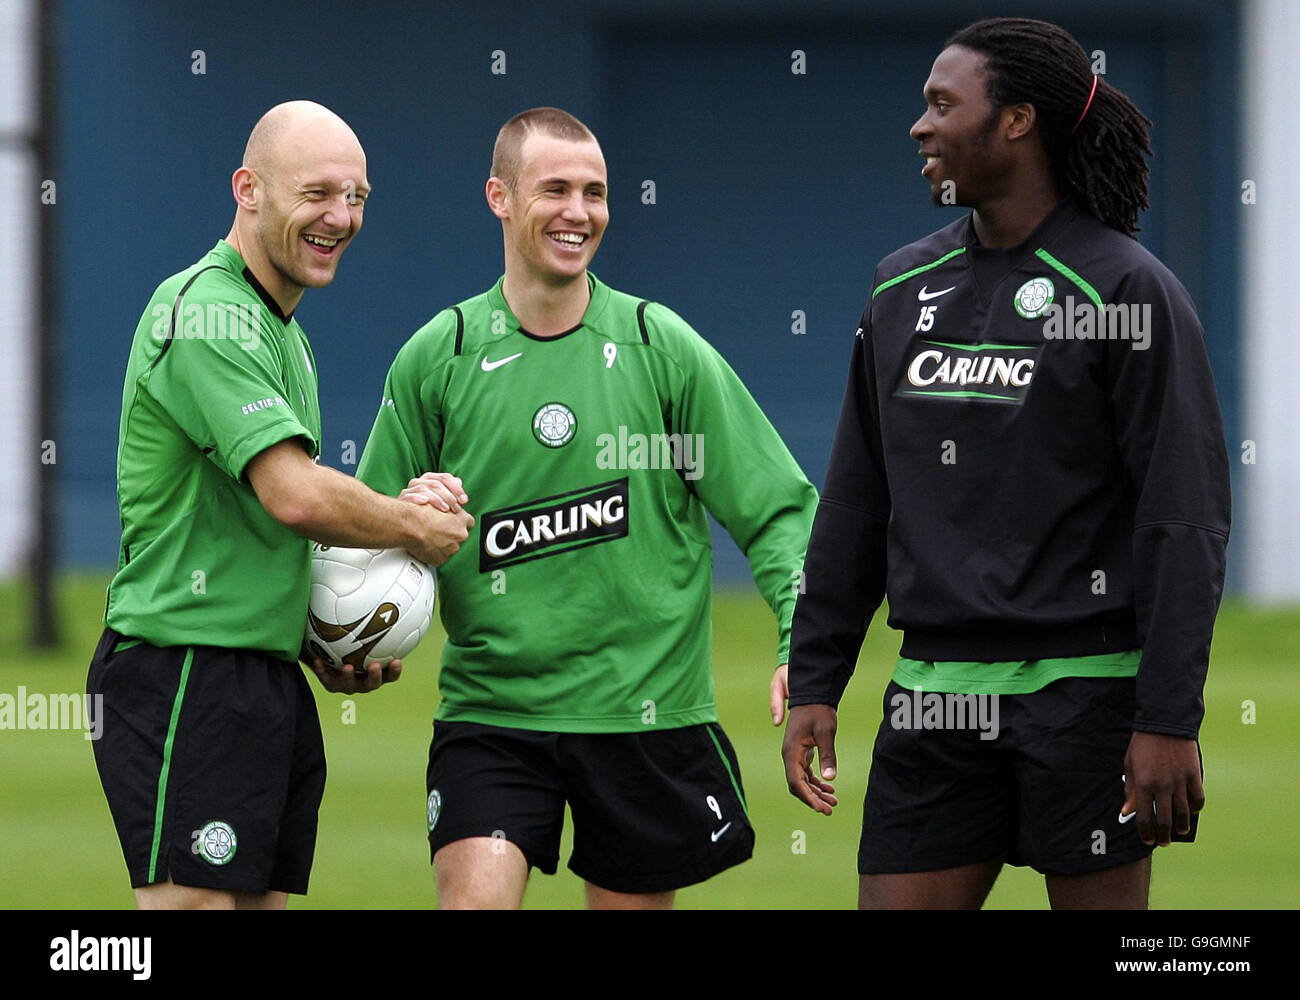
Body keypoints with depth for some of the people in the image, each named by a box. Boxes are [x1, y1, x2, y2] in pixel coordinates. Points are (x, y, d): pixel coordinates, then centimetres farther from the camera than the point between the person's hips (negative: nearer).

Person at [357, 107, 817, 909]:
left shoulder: (663, 346, 1)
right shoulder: (438, 356, 3)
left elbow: (774, 508, 2)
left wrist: (803, 646, -13)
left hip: (645, 711, 1)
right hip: (491, 711, -1)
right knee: (475, 896, -19)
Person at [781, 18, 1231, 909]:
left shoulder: (1127, 290, -6)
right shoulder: (903, 288, 13)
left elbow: (1185, 518, -10)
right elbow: (856, 504, 18)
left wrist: (1169, 720, -15)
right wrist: (813, 684, 13)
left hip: (1086, 692, -5)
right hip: (936, 701, 5)